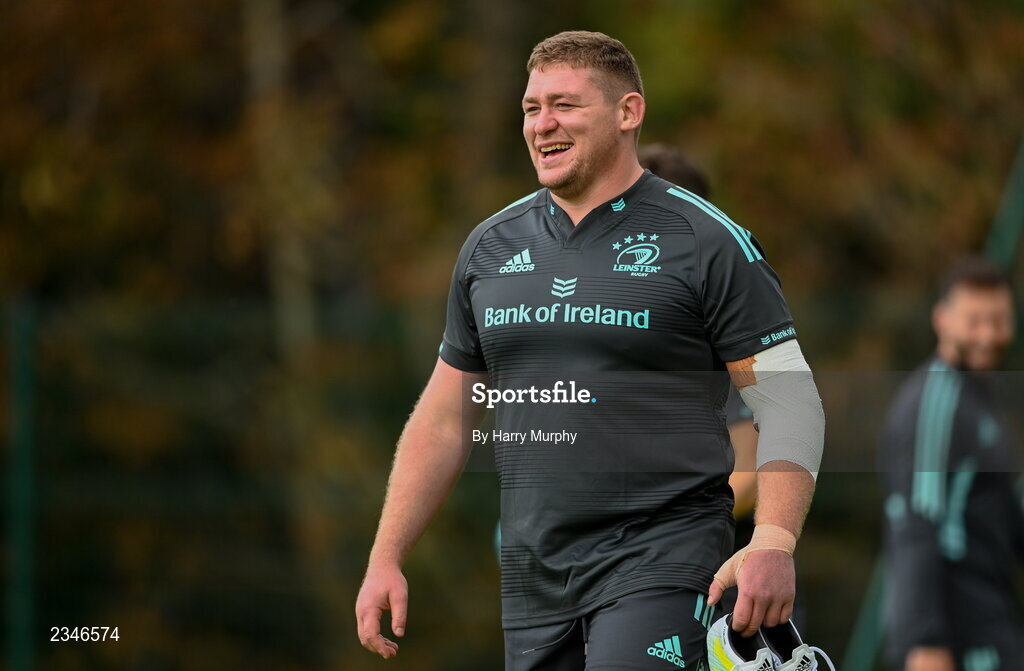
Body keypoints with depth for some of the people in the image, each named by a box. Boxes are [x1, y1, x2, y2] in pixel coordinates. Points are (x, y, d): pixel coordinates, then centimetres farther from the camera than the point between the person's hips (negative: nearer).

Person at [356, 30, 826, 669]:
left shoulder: (706, 241, -3)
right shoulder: (491, 247, 12)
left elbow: (788, 402, -6)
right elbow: (444, 418, 18)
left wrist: (773, 545, -20)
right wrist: (386, 559, 11)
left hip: (660, 562, -6)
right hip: (534, 583, 6)